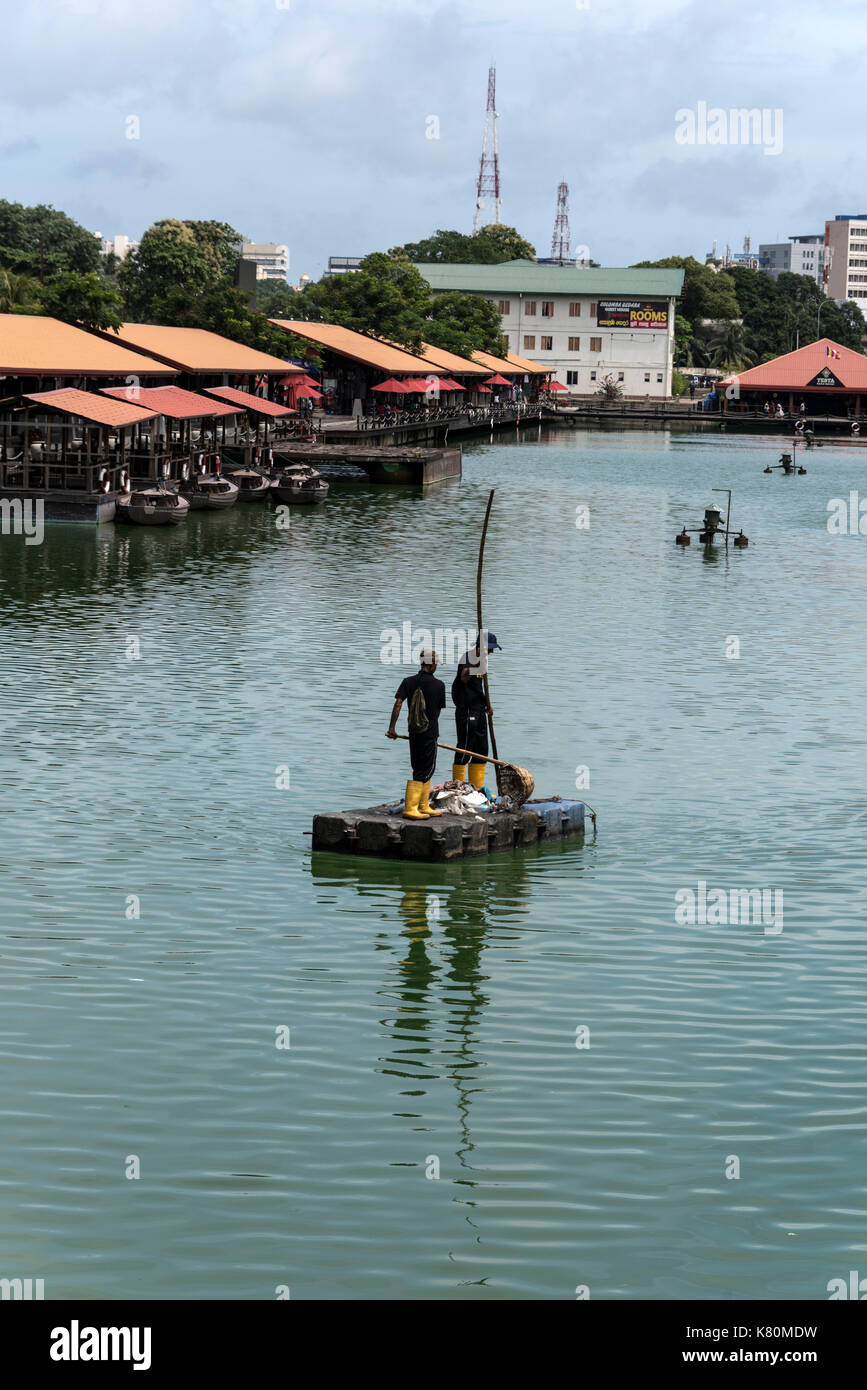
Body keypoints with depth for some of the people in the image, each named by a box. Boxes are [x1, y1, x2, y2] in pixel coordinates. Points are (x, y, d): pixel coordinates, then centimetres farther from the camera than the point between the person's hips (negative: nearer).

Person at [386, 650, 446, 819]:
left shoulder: (409, 682, 2)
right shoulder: (438, 685, -7)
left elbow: (398, 703, -9)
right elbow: (438, 710, 3)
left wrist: (392, 727, -6)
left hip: (413, 733, 5)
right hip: (429, 733, -5)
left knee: (420, 769, 16)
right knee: (425, 770, -2)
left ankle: (423, 806, 23)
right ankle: (410, 808, -8)